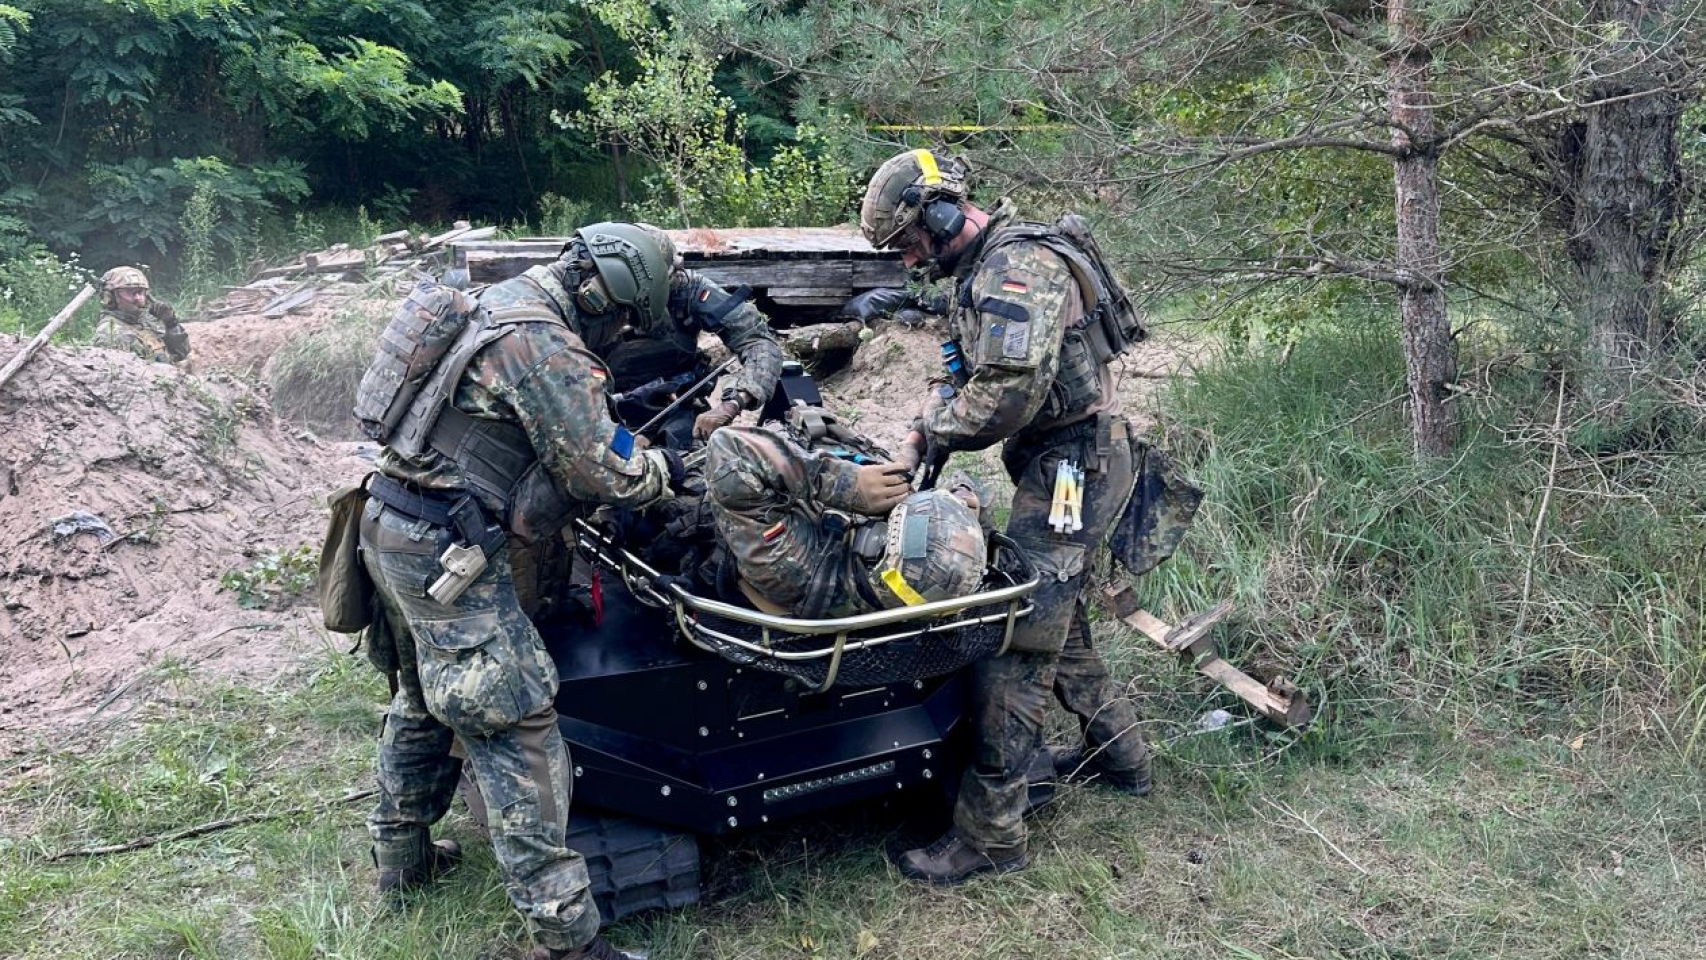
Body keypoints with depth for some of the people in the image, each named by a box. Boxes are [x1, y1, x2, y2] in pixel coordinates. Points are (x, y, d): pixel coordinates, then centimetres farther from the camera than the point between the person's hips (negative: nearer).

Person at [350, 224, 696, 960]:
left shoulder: (502, 303, 11)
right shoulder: (548, 349, -18)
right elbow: (606, 474, -15)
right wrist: (668, 472, 2)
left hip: (390, 524, 10)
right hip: (445, 552, -10)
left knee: (425, 696, 26)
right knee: (515, 728, -7)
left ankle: (402, 855, 42)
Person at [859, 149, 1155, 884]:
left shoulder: (1019, 266, -20)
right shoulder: (981, 270, 14)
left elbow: (1010, 391, -29)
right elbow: (960, 374, 18)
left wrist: (938, 432, -12)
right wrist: (919, 438, 1)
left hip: (1075, 465, -11)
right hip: (1061, 464, 11)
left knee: (1018, 644, -9)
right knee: (1056, 618, 23)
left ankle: (989, 835, -3)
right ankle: (1118, 753, 40)